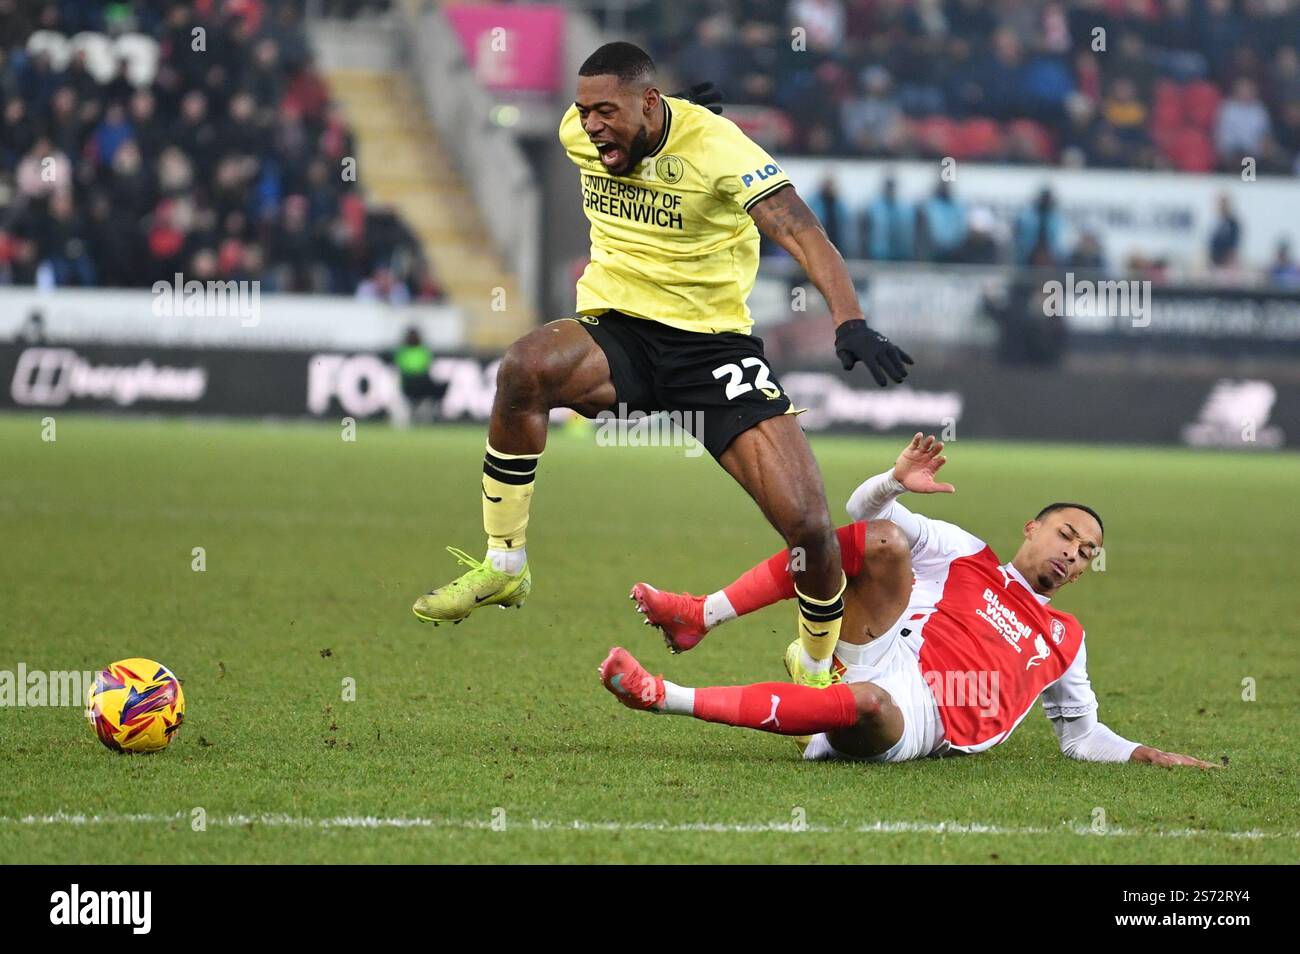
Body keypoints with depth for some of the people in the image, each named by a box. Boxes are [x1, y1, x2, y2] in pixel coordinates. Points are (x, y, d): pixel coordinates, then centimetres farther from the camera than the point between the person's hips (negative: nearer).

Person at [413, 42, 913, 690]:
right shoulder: (578, 132, -1)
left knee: (807, 524, -15)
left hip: (712, 341, -3)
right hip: (615, 333, 3)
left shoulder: (714, 145, -17)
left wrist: (849, 320, -43)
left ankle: (817, 667, 16)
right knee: (525, 368, -34)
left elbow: (798, 230, -28)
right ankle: (503, 569, -19)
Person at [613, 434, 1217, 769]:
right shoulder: (963, 554, 22)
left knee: (871, 703, -42)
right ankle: (699, 617, -31)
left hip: (921, 720, -1)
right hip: (883, 651, 1)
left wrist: (1146, 755, 14)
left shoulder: (1065, 640, 28)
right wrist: (897, 483, -10)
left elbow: (1081, 735, 33)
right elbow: (865, 511, 13)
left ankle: (660, 696, -44)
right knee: (883, 538, -26)